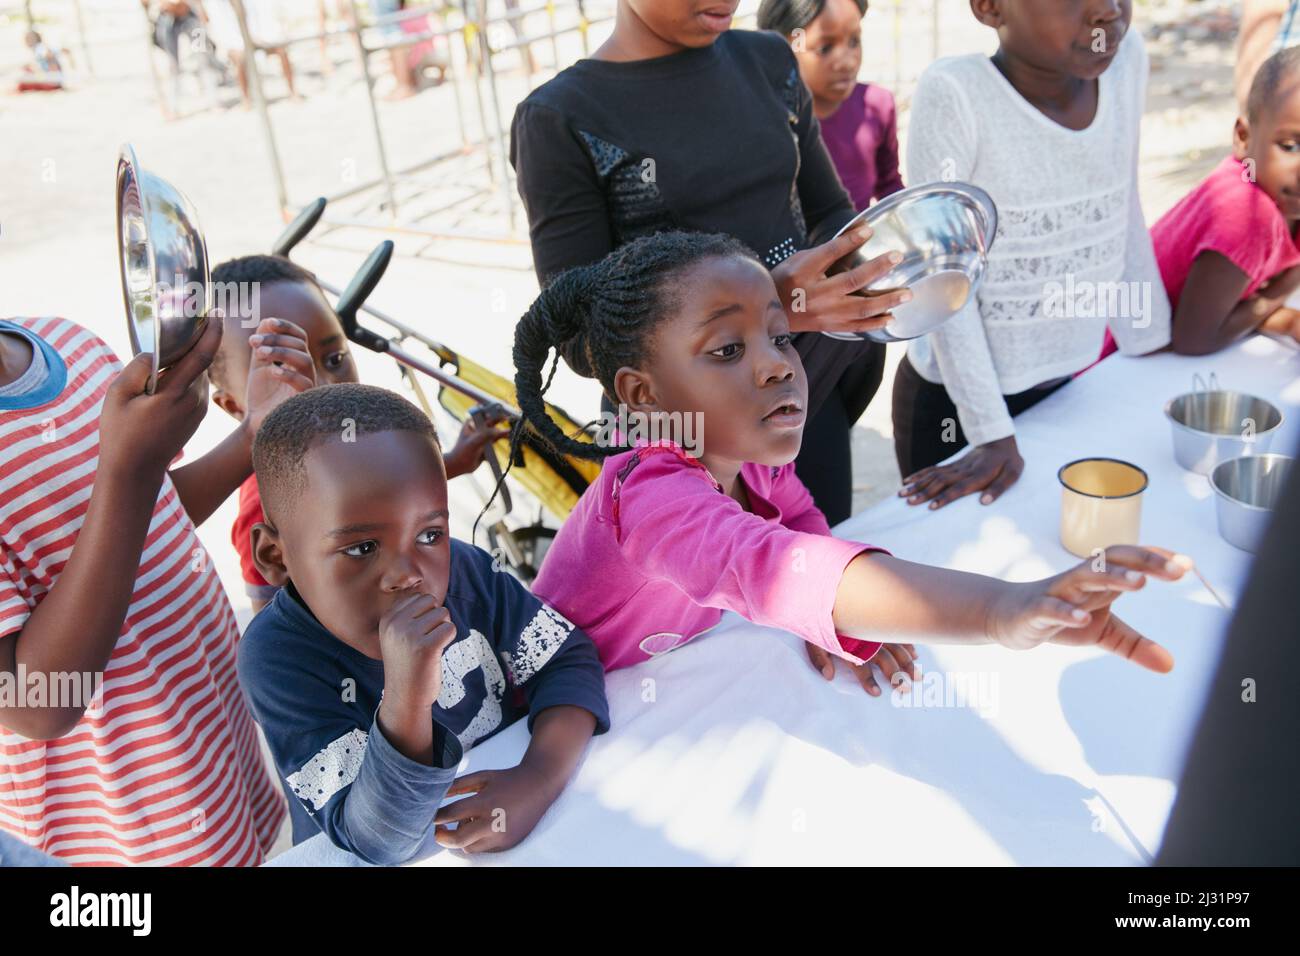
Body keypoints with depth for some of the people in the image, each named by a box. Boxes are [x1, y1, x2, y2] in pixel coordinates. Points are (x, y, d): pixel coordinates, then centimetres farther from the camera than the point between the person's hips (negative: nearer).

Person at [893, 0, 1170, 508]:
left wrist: (1158, 357, 13)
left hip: (1068, 385, 5)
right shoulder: (954, 92, -23)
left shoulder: (1127, 59, -7)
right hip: (957, 399, -4)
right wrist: (993, 433, -18)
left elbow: (1125, 222, 6)